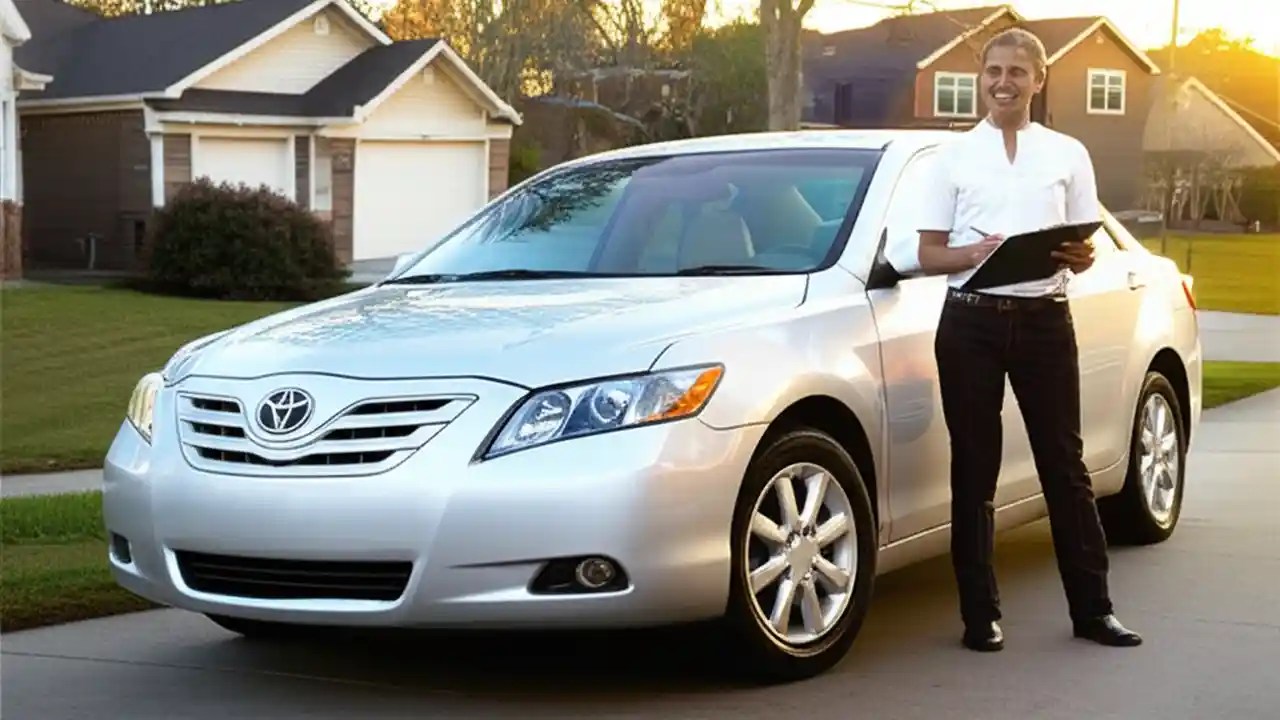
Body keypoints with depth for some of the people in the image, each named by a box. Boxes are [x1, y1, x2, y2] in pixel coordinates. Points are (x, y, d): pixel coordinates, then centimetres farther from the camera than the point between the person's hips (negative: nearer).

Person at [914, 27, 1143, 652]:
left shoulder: (1068, 154, 11)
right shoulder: (954, 156, 8)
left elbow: (1085, 246, 12)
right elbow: (928, 254, 6)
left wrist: (1079, 258, -12)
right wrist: (972, 254, -14)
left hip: (1044, 318, 1)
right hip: (971, 320, 0)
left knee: (1065, 465, 3)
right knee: (974, 470, 3)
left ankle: (1092, 608, 10)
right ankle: (980, 613, 9)